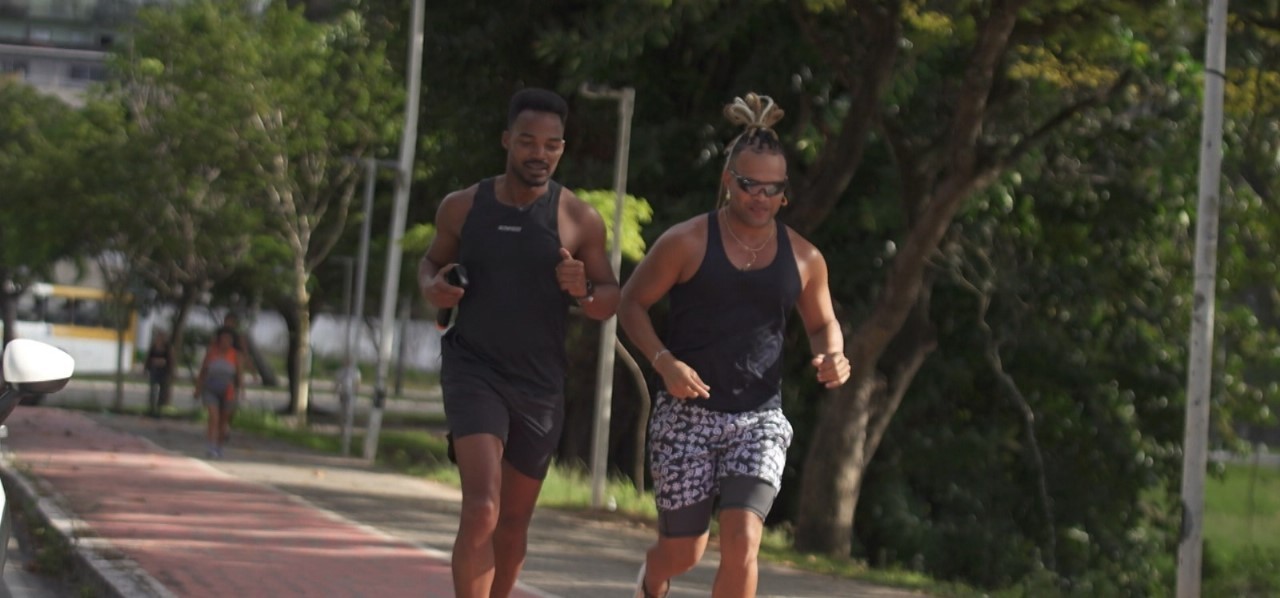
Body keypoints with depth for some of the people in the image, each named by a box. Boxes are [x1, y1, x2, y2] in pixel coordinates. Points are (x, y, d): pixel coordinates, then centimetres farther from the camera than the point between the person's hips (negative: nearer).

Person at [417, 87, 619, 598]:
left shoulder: (579, 221, -2)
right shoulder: (462, 207, 0)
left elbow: (610, 302, 4)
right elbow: (433, 259, 18)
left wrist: (584, 291, -19)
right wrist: (430, 287, -5)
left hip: (540, 383, 2)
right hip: (473, 369, -2)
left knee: (514, 521, 15)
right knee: (481, 510, -21)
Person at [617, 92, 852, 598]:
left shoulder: (803, 258, 3)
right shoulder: (688, 243, -7)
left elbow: (823, 323, 17)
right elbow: (631, 303, 0)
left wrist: (832, 357, -6)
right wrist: (664, 362, -16)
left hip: (760, 419, 2)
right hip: (687, 414, -2)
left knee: (742, 540, -18)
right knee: (684, 551, 8)